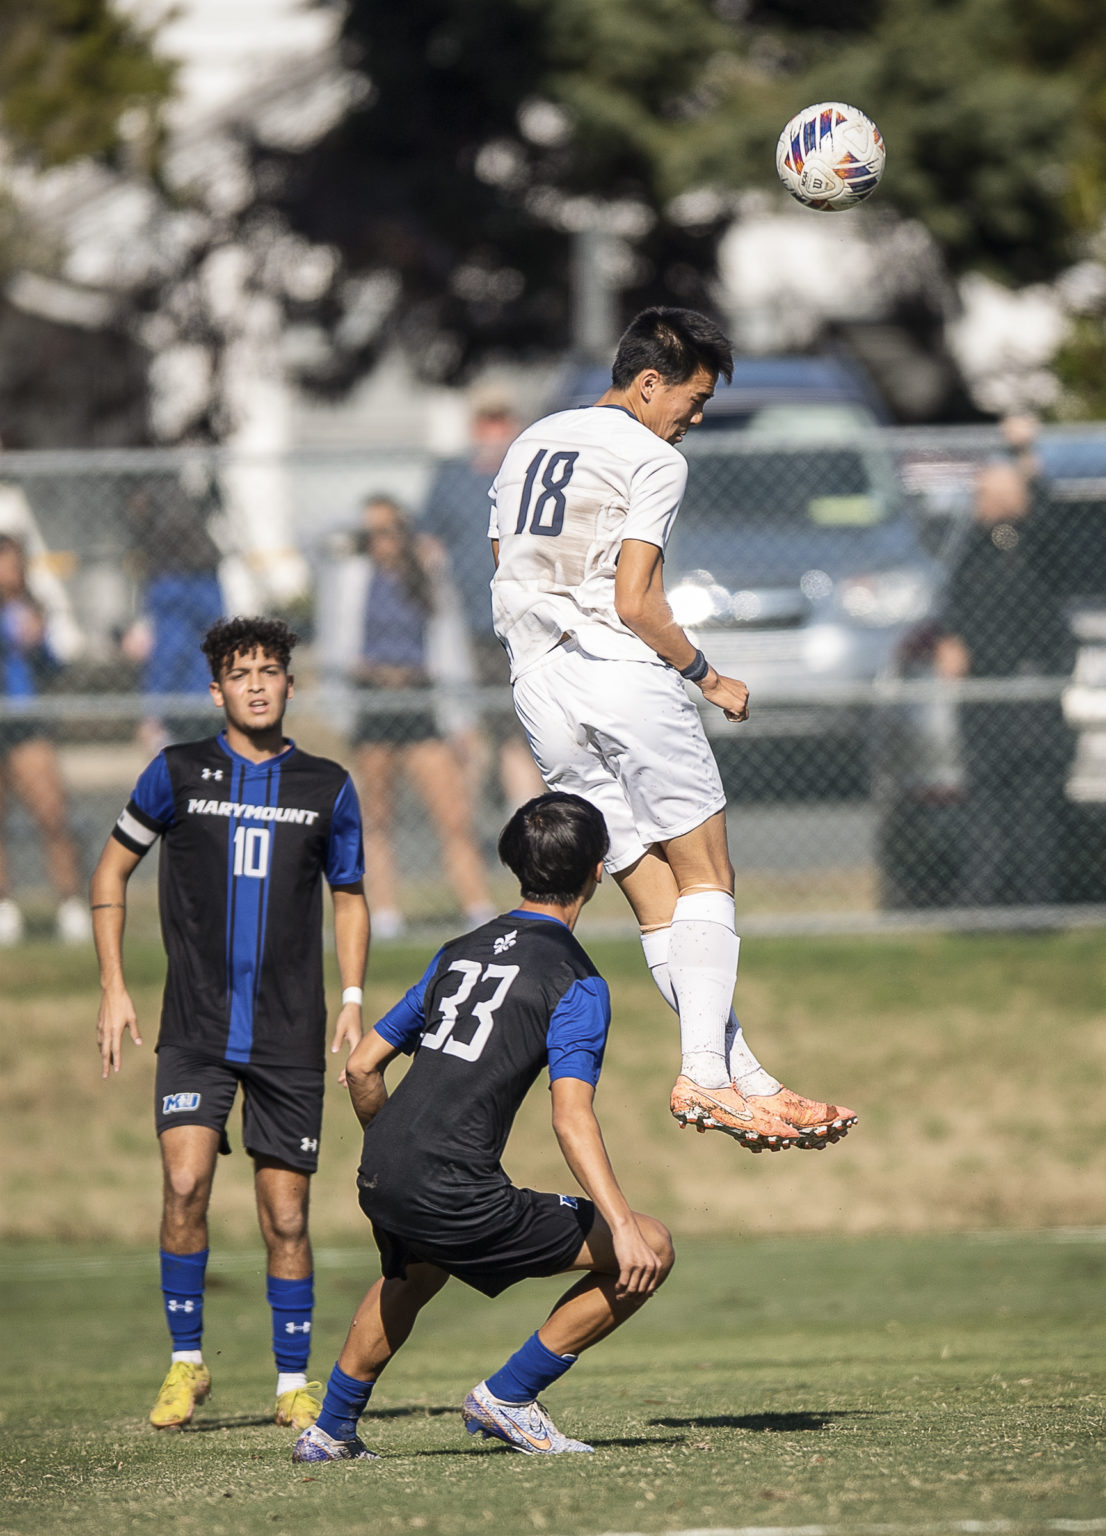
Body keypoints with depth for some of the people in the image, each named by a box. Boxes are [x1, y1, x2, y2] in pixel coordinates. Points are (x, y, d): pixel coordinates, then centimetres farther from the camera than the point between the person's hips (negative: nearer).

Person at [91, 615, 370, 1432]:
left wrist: (353, 1000, 5)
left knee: (286, 1217, 2)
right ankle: (186, 1362, -3)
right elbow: (112, 871, 12)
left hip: (290, 1038, 1)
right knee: (186, 1184, -18)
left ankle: (295, 1382, 15)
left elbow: (350, 897, 17)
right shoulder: (178, 773, 2)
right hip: (196, 1029, -1)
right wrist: (113, 988, 4)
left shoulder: (328, 788, 6)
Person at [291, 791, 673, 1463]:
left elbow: (363, 1066, 22)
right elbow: (572, 1118, -17)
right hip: (456, 1198, -8)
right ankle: (507, 1397, 3)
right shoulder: (576, 982, -3)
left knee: (415, 1271, 42)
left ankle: (331, 1431, 45)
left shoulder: (461, 952, 18)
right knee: (652, 1252, -1)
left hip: (381, 1181, 8)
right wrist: (622, 1228, -23)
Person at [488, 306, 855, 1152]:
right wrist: (709, 678, 0)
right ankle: (707, 1073, -14)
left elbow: (508, 579, 20)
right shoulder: (653, 460, -4)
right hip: (624, 673, -7)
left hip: (538, 689, 7)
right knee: (706, 878, -2)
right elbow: (635, 602, -12)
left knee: (659, 900, 4)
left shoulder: (528, 445, 20)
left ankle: (742, 1076, -2)